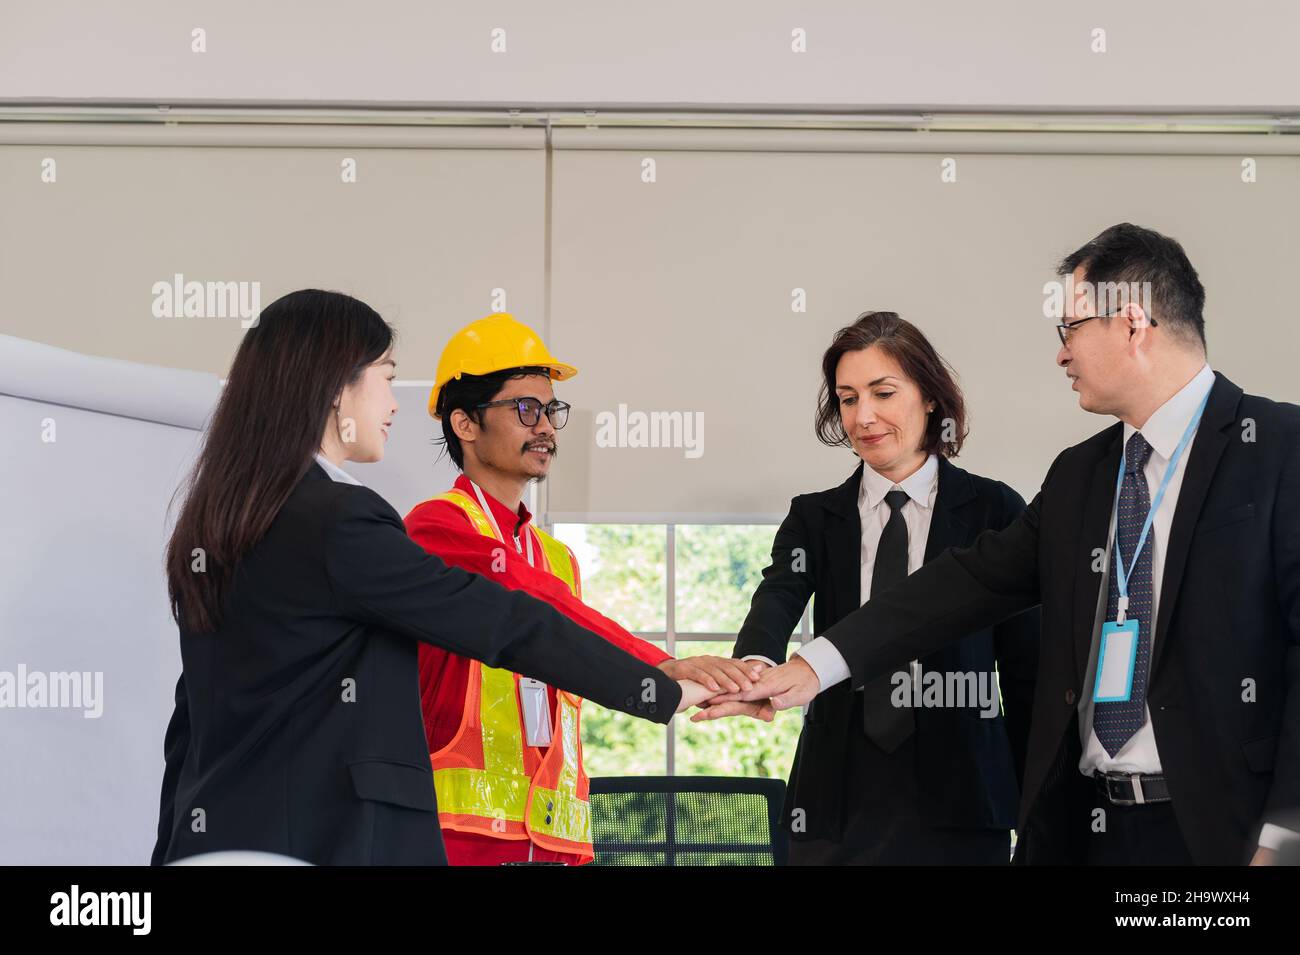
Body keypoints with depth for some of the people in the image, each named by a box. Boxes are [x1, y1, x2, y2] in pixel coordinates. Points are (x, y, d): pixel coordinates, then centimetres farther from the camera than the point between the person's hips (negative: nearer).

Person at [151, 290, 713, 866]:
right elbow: (500, 620, -13)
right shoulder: (337, 523, -14)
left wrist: (172, 847, 20)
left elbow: (194, 711, 15)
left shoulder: (217, 521, 11)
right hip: (323, 840, -9)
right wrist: (664, 690, -6)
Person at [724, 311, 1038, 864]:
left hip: (959, 803, -2)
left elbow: (1025, 673, 2)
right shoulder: (815, 518, 9)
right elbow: (778, 597, -12)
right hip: (840, 803, 2)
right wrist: (756, 665, -36)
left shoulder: (994, 511, 2)